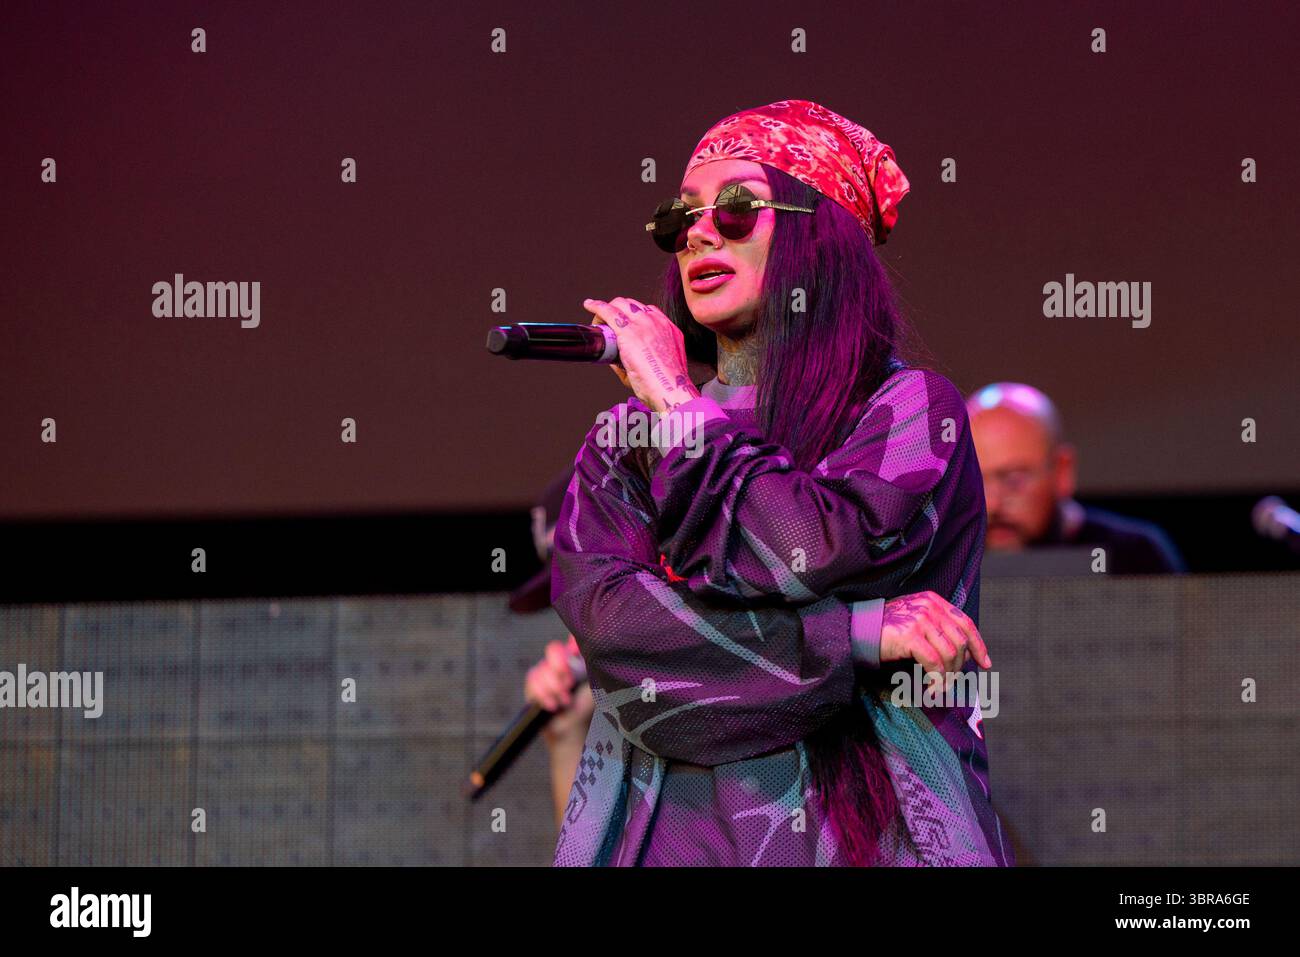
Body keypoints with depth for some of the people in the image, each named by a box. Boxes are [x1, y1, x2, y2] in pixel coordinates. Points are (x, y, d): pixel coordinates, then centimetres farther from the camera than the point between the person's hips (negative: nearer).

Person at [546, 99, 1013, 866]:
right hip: (668, 827, 2)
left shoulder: (910, 408, 2)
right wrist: (860, 635, -13)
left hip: (860, 830, -2)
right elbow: (605, 621, -6)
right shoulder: (619, 444, 11)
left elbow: (824, 556, -16)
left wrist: (675, 402, -2)